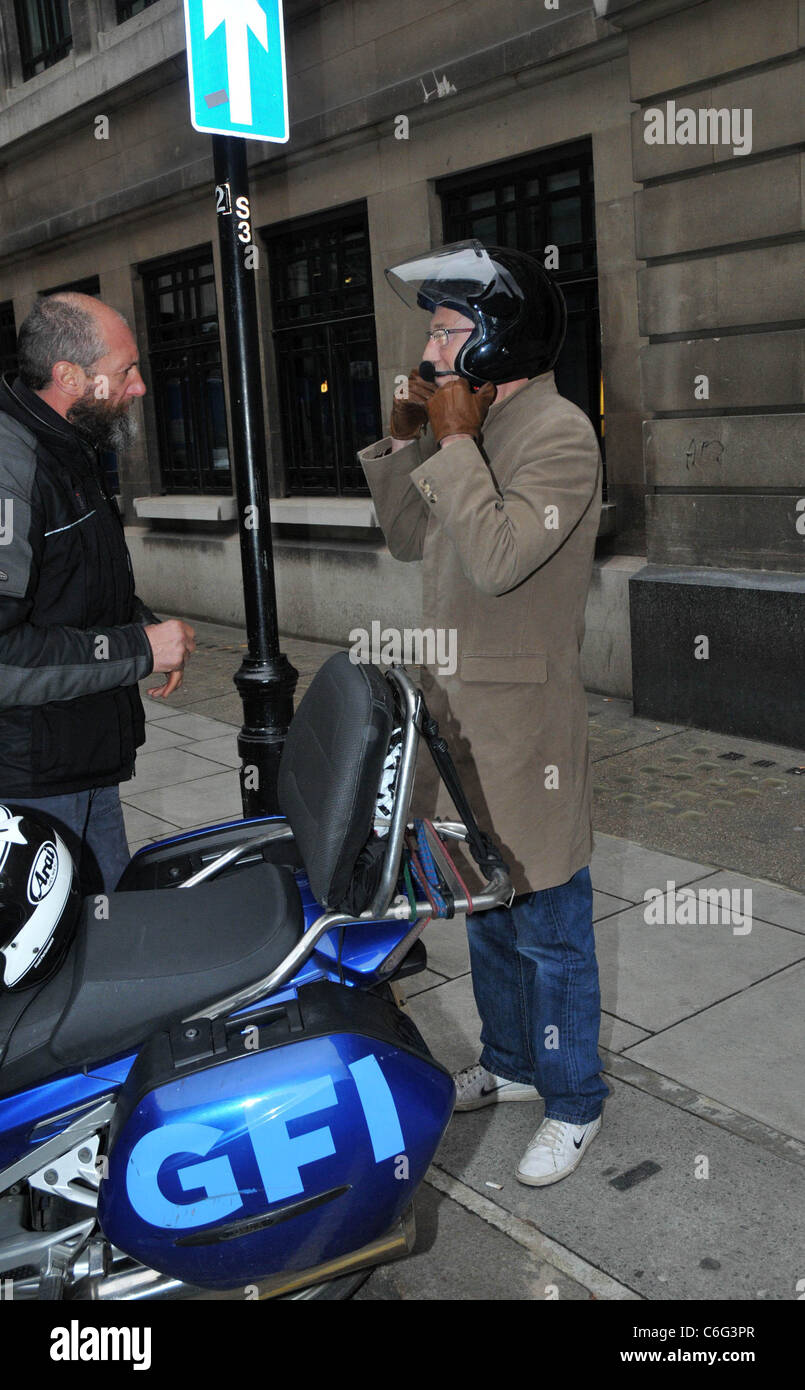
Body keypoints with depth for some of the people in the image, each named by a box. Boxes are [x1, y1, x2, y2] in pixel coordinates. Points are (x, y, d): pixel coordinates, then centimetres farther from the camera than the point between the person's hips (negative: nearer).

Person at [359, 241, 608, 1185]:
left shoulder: (559, 434, -16)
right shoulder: (473, 429, 10)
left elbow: (497, 558, -28)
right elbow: (410, 539, 15)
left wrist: (455, 443, -20)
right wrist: (405, 440, 4)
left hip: (524, 725, -9)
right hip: (460, 713, 9)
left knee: (548, 927, 4)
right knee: (484, 912, 21)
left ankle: (573, 1103, 22)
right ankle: (509, 1063, 39)